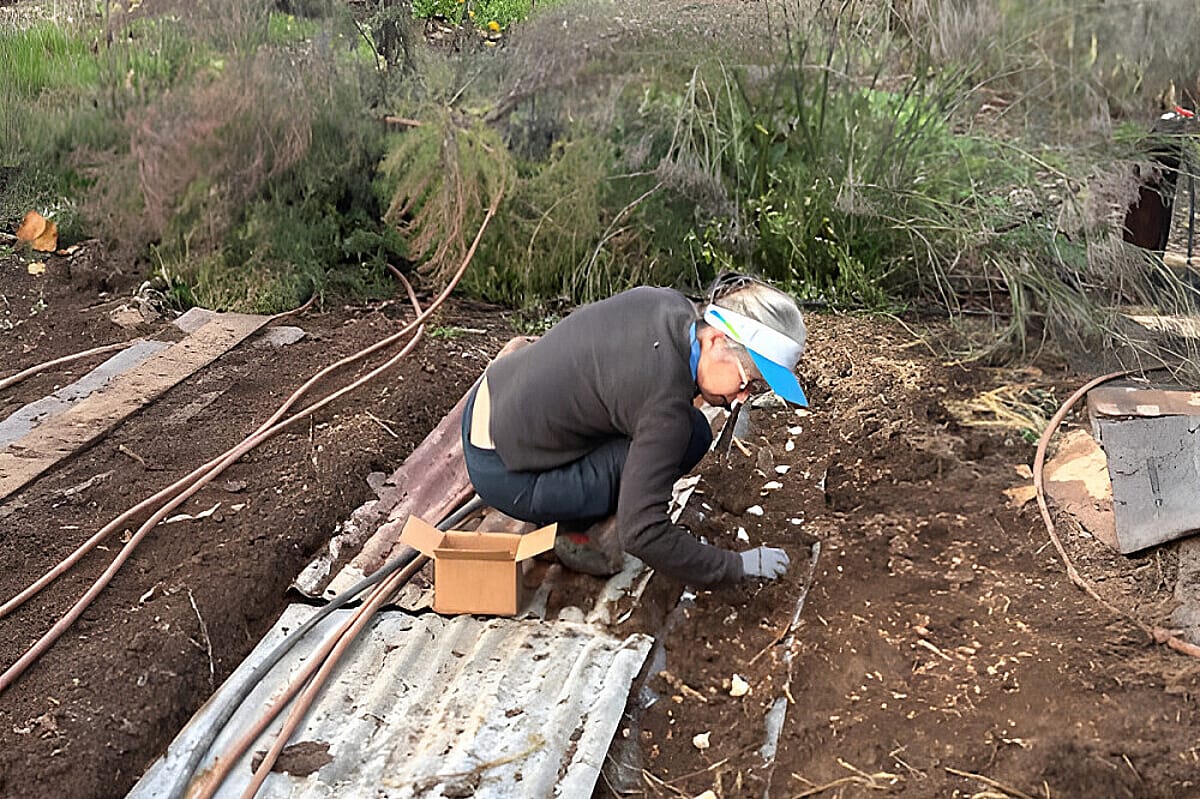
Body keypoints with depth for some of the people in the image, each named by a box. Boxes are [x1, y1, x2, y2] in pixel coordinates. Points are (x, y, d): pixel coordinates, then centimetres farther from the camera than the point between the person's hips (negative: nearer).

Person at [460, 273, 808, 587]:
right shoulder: (667, 406, -29)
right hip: (504, 479, -9)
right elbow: (641, 534, -25)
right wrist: (737, 567, -15)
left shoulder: (662, 300, -5)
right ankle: (575, 529, 0)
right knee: (692, 435, -17)